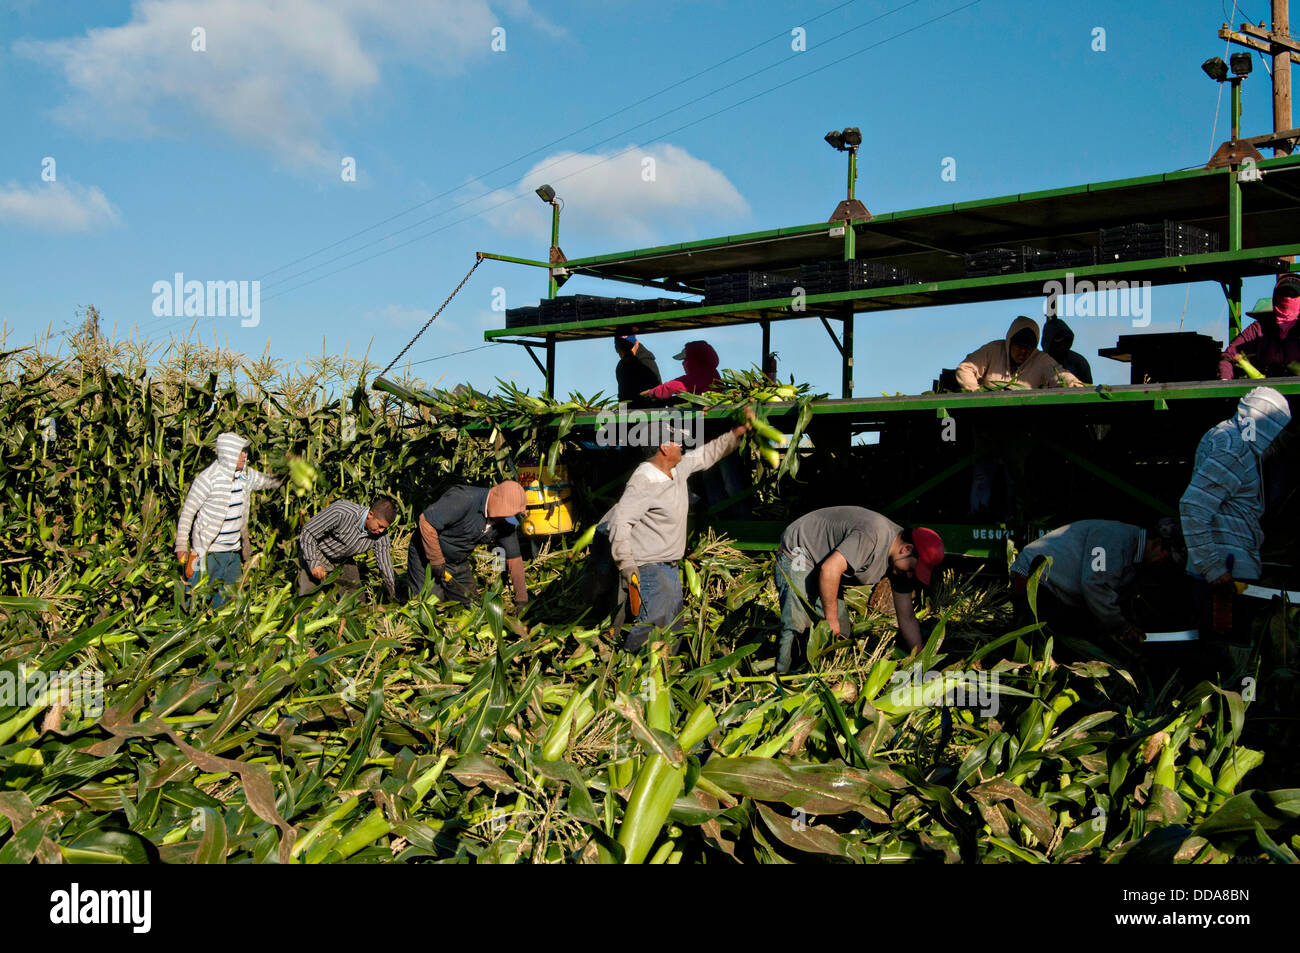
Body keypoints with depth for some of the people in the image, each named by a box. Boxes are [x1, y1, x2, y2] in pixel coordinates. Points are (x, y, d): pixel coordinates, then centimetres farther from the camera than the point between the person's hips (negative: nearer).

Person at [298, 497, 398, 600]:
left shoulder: (381, 534, -21)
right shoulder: (342, 513, -36)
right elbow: (308, 533, -26)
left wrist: (393, 598, -10)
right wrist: (314, 563, -28)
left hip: (344, 560, 5)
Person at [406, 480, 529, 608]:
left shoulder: (506, 522, -10)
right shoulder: (464, 499, -32)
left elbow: (514, 558, -4)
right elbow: (426, 522, -30)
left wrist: (522, 600, -8)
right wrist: (436, 561, -24)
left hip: (459, 561, 7)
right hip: (427, 552, -6)